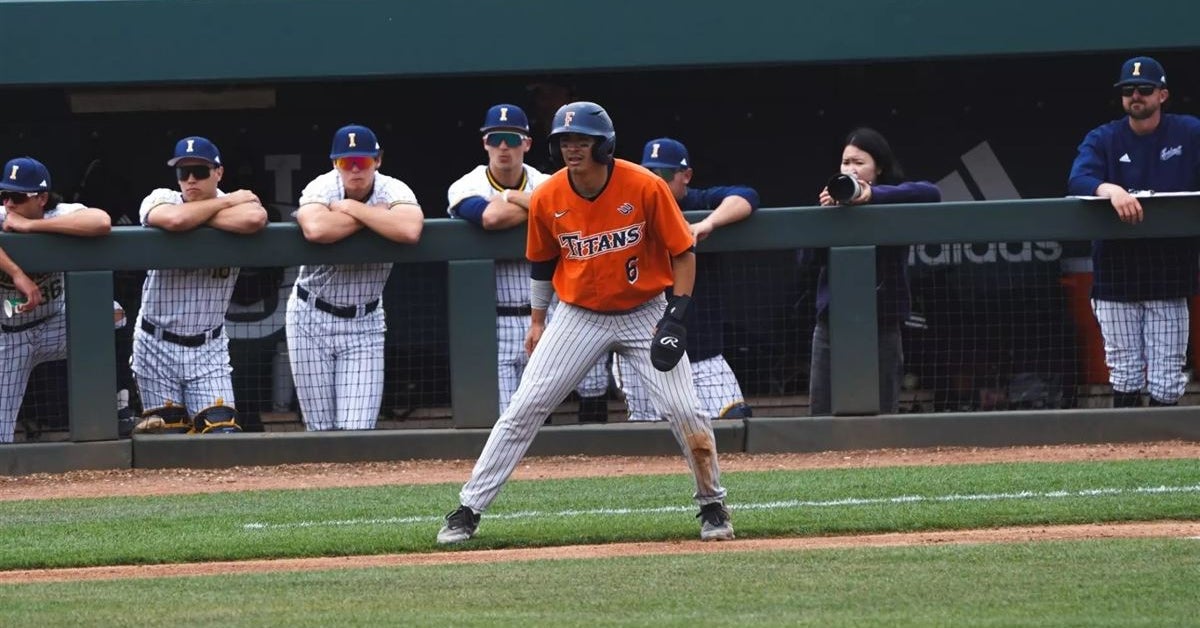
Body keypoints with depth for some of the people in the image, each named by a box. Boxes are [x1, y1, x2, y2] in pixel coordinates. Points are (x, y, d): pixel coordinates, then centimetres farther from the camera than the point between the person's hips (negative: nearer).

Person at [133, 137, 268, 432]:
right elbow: (174, 220, -31)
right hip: (157, 346, 0)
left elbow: (254, 219, -31)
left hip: (209, 351, 0)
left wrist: (195, 218, -21)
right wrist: (226, 202, -16)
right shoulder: (161, 200, -5)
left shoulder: (239, 206, -5)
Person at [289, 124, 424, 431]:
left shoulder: (393, 191, -10)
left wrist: (351, 208, -25)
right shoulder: (321, 188, -12)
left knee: (357, 431, -9)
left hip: (364, 324, 0)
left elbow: (410, 231, -34)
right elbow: (315, 230, -37)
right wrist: (376, 214, -24)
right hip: (311, 318, 0)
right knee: (321, 429, 3)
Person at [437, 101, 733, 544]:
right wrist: (537, 321, 14)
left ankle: (713, 506, 11)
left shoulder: (645, 188, -18)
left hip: (644, 315, -2)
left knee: (684, 411, -12)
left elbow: (683, 252, -8)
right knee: (522, 411, -5)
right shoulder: (547, 199, -10)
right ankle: (467, 511, 1)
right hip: (578, 316, 2)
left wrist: (678, 312, -17)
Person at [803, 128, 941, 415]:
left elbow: (931, 194, -20)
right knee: (822, 415, 3)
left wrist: (873, 195, -27)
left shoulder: (892, 199, -1)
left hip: (880, 325, -4)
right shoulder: (834, 202, 9)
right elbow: (809, 256, 2)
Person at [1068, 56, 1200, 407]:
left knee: (1166, 384, 0)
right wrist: (1111, 190, -35)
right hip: (1116, 271, 1)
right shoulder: (1103, 139, 4)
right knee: (1125, 377, 2)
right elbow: (1078, 181, -14)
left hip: (1171, 270, -1)